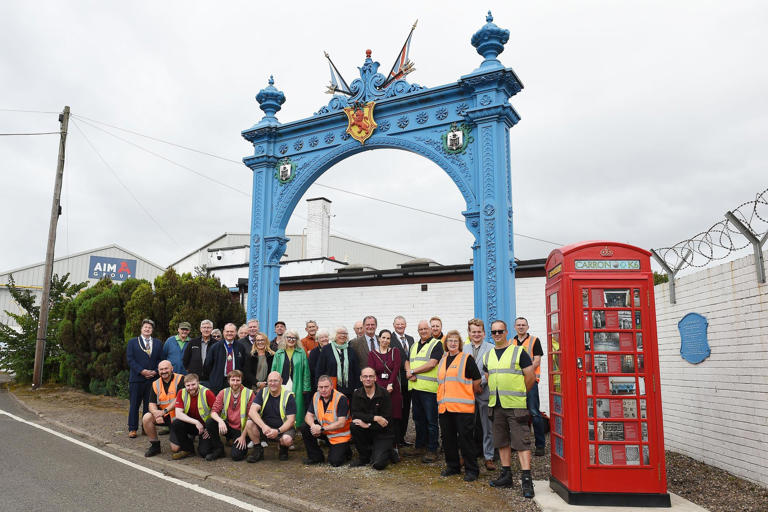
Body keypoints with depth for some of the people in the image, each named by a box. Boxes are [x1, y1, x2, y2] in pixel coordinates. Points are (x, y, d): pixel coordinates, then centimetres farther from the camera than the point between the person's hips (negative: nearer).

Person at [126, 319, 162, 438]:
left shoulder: (158, 343, 13)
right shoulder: (132, 342, 5)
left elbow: (160, 359, 10)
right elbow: (130, 359, -3)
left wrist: (155, 371, -6)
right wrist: (141, 371, -13)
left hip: (152, 378, 2)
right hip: (137, 378, -2)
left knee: (149, 405, 6)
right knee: (134, 404, 2)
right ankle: (132, 429, 10)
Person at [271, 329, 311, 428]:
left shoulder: (301, 353, 6)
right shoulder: (279, 353, 11)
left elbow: (305, 371, 3)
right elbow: (274, 371, 10)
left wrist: (305, 387, -3)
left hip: (296, 387, -1)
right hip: (281, 386, 1)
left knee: (295, 409, -3)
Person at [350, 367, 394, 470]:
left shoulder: (384, 394, -10)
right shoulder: (357, 394, 1)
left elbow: (386, 419, -14)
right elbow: (355, 414, -12)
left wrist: (367, 425, -21)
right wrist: (375, 418, -24)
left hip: (382, 433, -4)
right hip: (366, 433, 4)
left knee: (378, 464, -22)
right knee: (353, 426, -27)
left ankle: (387, 451, 15)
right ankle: (364, 457, -5)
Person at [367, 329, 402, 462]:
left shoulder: (395, 352, 8)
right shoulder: (372, 354, 7)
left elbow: (396, 368, -4)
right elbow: (372, 373, -1)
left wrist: (390, 384, -16)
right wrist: (382, 388, -13)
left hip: (393, 389, 0)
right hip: (378, 388, 0)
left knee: (394, 419, -3)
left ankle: (394, 449, 5)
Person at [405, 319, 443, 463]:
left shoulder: (436, 344, -4)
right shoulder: (414, 346, 20)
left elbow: (431, 364, -14)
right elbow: (407, 361, 16)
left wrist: (413, 371, -9)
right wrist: (409, 372, -7)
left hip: (429, 388, -7)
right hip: (415, 387, 7)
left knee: (431, 420, -2)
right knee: (418, 419, 15)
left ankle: (432, 450, 6)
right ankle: (419, 446, 26)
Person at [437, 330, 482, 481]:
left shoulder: (467, 358, -3)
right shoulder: (442, 360, 15)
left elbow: (477, 381, -2)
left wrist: (469, 393, 8)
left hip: (463, 406, -6)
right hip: (444, 406, 6)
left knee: (465, 438, -2)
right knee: (448, 438, 12)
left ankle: (471, 470, 9)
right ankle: (452, 466, 26)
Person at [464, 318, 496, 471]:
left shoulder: (491, 349, 0)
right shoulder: (463, 349, 10)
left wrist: (481, 382, -13)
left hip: (485, 392, -3)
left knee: (488, 427, 3)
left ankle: (489, 457, 13)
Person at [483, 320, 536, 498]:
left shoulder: (519, 352, -5)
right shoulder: (488, 356, 12)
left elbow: (530, 377, -4)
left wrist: (519, 394, 2)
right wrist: (496, 393, 14)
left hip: (515, 406, -6)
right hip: (496, 405, 6)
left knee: (521, 442, -7)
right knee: (502, 442, 13)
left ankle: (526, 479, -5)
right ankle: (506, 475, 24)